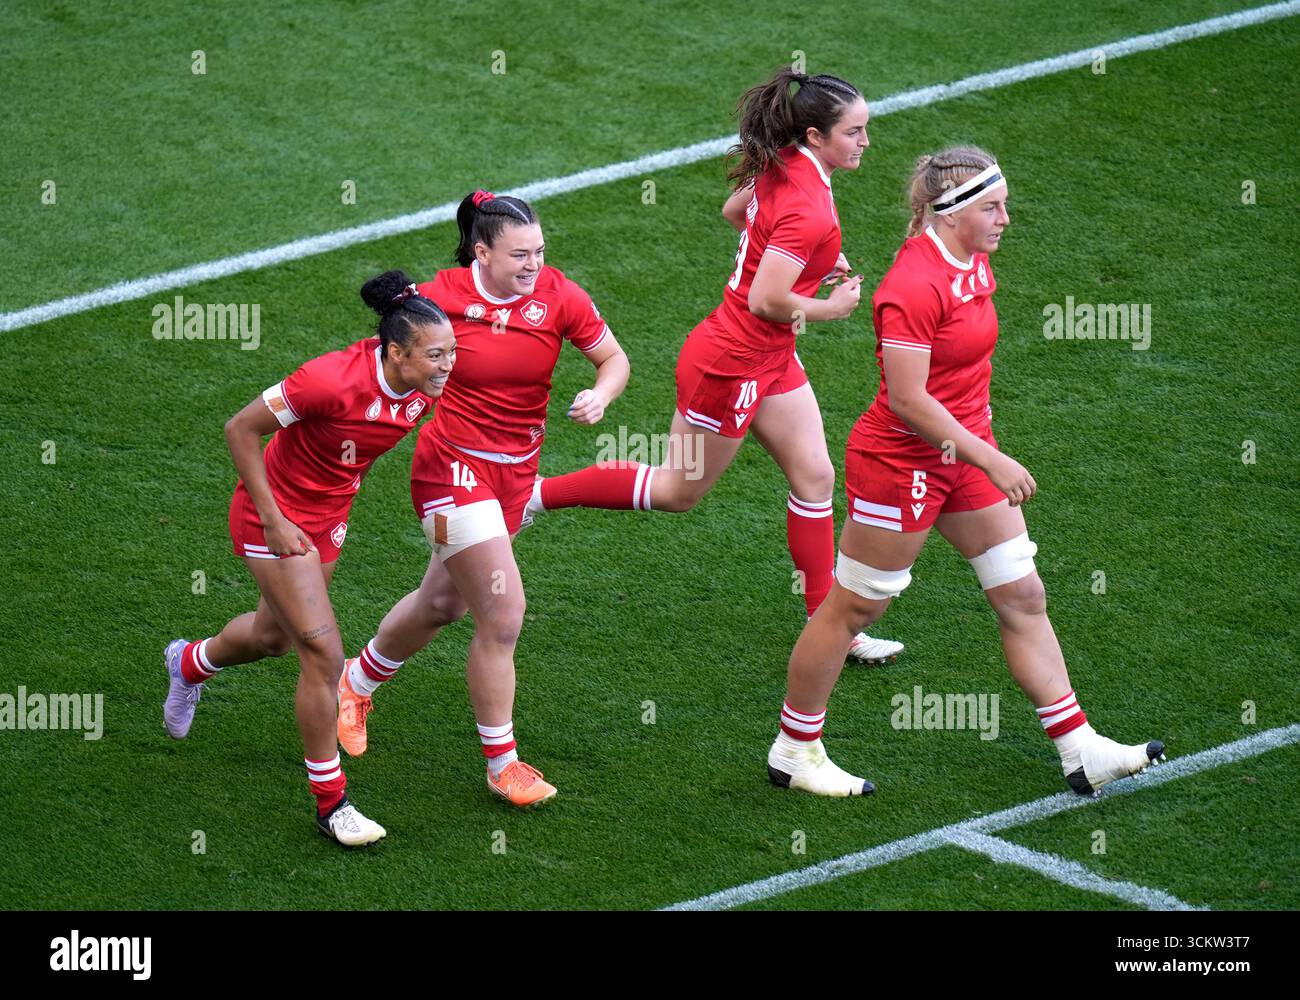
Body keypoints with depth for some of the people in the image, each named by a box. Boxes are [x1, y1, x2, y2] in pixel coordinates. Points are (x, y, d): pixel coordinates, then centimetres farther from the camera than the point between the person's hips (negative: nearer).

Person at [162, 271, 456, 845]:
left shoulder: (424, 389, -15)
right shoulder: (334, 380, -34)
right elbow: (241, 429, -24)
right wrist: (273, 522, -22)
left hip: (328, 516, 8)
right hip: (279, 518, -8)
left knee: (275, 635, 27)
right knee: (324, 653, -11)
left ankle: (191, 664, 60)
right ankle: (330, 803, 3)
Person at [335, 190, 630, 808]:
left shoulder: (557, 296, -8)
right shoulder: (439, 297, -15)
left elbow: (614, 359, 0)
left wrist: (600, 395, -20)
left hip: (516, 472, 5)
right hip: (452, 467, -5)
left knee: (442, 604, 21)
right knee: (503, 613, -12)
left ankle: (358, 684, 50)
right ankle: (502, 765, 4)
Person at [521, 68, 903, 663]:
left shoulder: (784, 168, -2)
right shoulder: (806, 207, -30)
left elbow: (734, 212, 17)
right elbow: (766, 302, -32)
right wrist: (831, 308, -16)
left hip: (770, 360, 9)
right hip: (731, 366, -9)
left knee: (814, 477, 10)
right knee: (677, 493, 9)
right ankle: (533, 496, 21)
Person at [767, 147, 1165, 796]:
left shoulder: (972, 263, 4)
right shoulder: (914, 286, -24)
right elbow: (907, 400, -26)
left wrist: (975, 423, 13)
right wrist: (991, 461, -23)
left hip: (962, 449, 9)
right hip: (900, 463, -9)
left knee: (1023, 596, 7)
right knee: (853, 608, 4)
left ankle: (1080, 752, 12)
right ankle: (793, 753, 19)